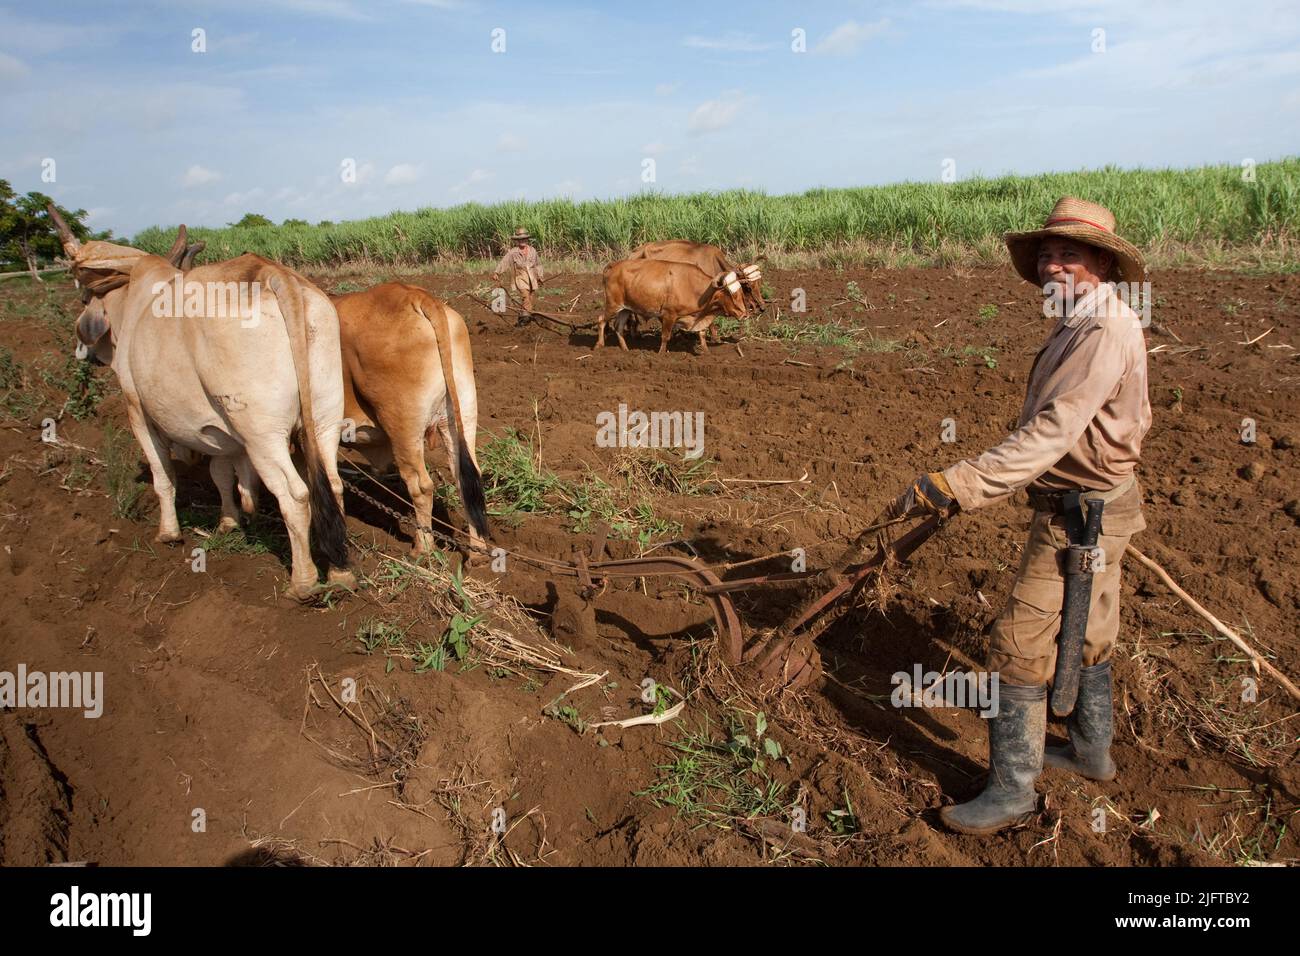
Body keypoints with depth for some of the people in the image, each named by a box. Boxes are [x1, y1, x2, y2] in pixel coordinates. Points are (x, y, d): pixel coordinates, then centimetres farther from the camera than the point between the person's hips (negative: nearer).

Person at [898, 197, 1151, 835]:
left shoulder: (1103, 333, -24)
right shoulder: (1083, 326, 9)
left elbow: (1050, 433, -34)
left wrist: (960, 484, -39)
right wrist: (991, 478, 20)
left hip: (1081, 513, -11)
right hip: (1093, 500, 11)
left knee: (1020, 645, -5)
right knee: (1085, 631, 23)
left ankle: (1011, 793, 7)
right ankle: (1092, 752, 42)